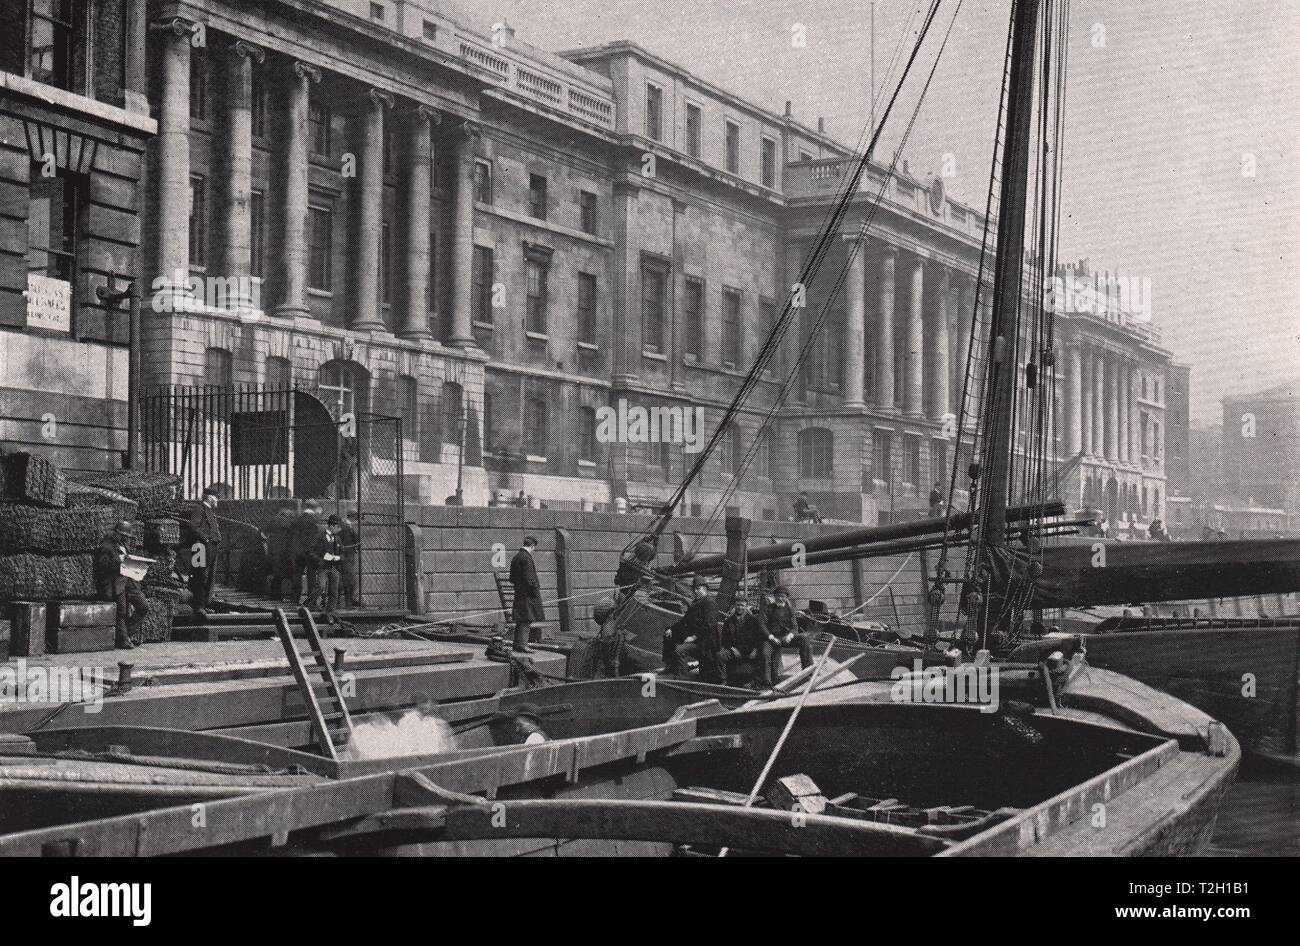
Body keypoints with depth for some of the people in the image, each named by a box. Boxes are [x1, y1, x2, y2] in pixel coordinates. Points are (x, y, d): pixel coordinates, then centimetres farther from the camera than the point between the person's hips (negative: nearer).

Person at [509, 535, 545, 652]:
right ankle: (522, 644, -8)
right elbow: (529, 578, -20)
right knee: (527, 620, -6)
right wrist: (536, 590, -15)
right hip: (527, 594, -10)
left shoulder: (516, 557, 14)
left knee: (520, 620, 15)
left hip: (518, 593, 10)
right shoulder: (526, 558, -16)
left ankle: (517, 644, 20)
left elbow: (512, 578, 19)